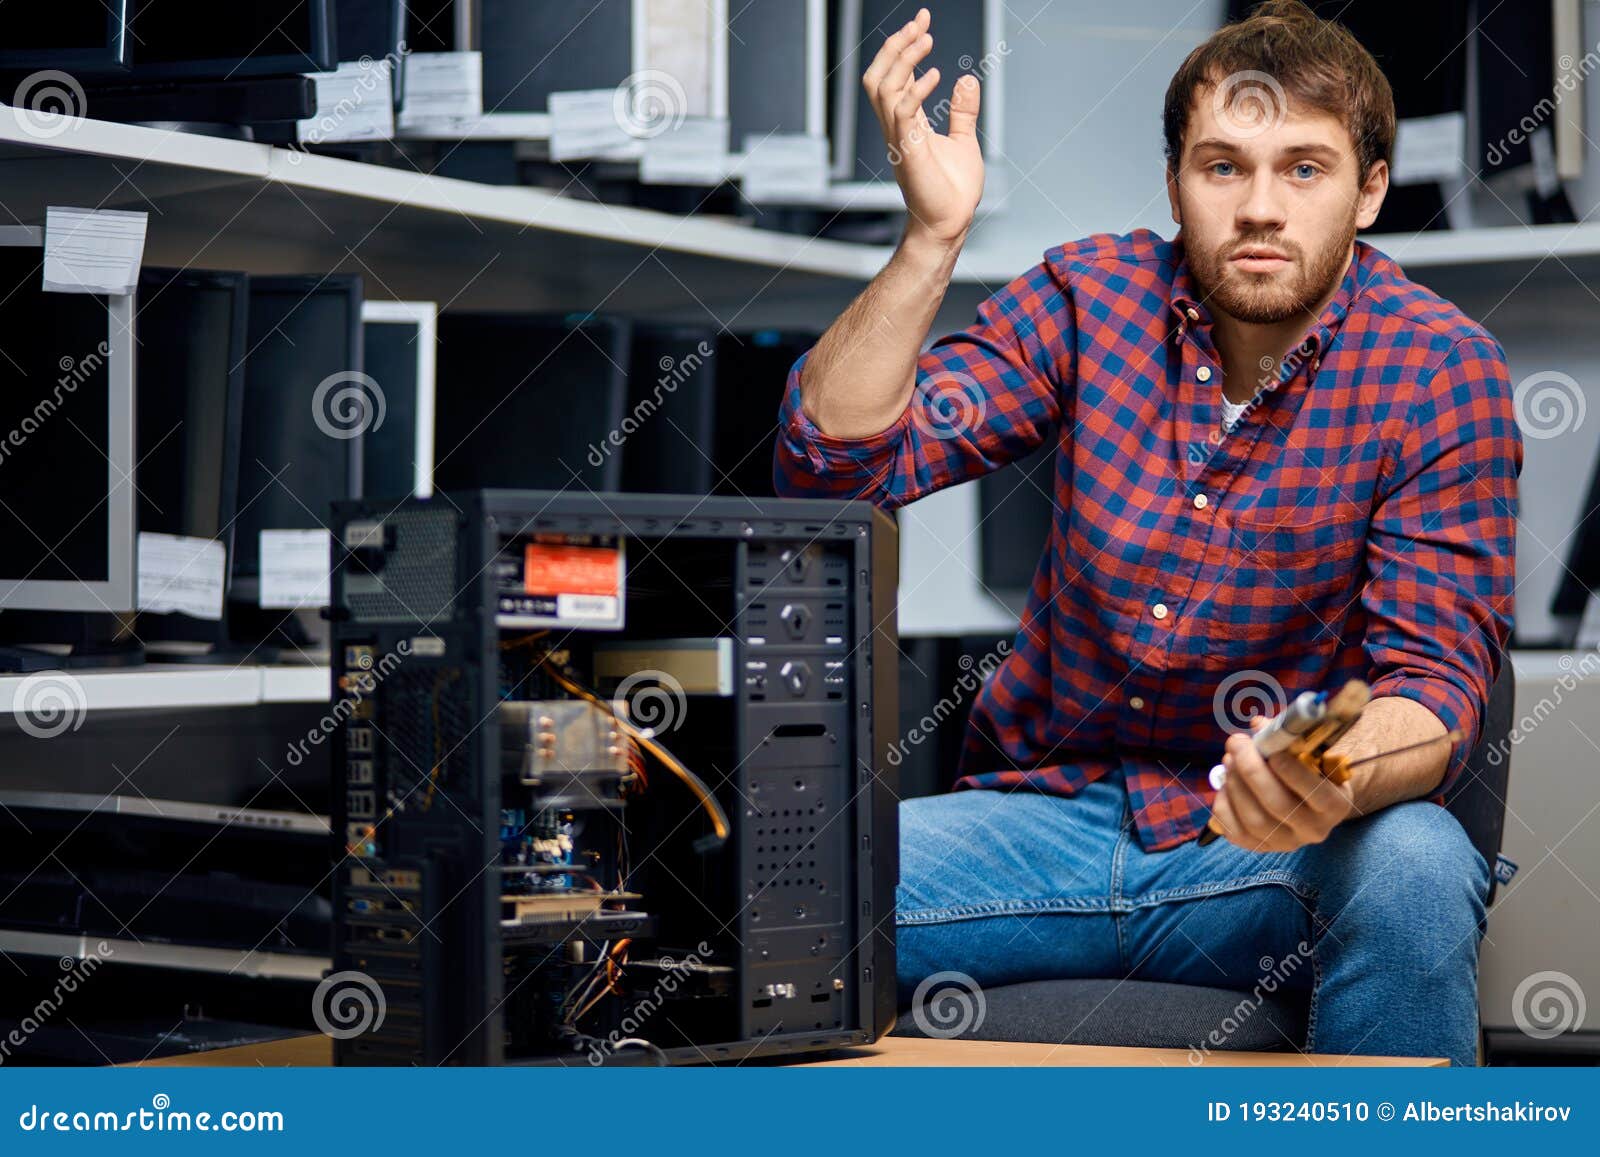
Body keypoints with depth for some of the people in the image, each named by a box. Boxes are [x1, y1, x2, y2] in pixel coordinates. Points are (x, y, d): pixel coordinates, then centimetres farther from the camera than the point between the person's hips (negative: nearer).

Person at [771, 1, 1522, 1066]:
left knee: (1413, 861, -36)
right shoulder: (1091, 297, -1)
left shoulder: (1440, 372, -8)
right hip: (1049, 810, 2)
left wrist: (1334, 789, -37)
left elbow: (1438, 671, -14)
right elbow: (833, 466, -7)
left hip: (1268, 856, -1)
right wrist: (933, 237, -20)